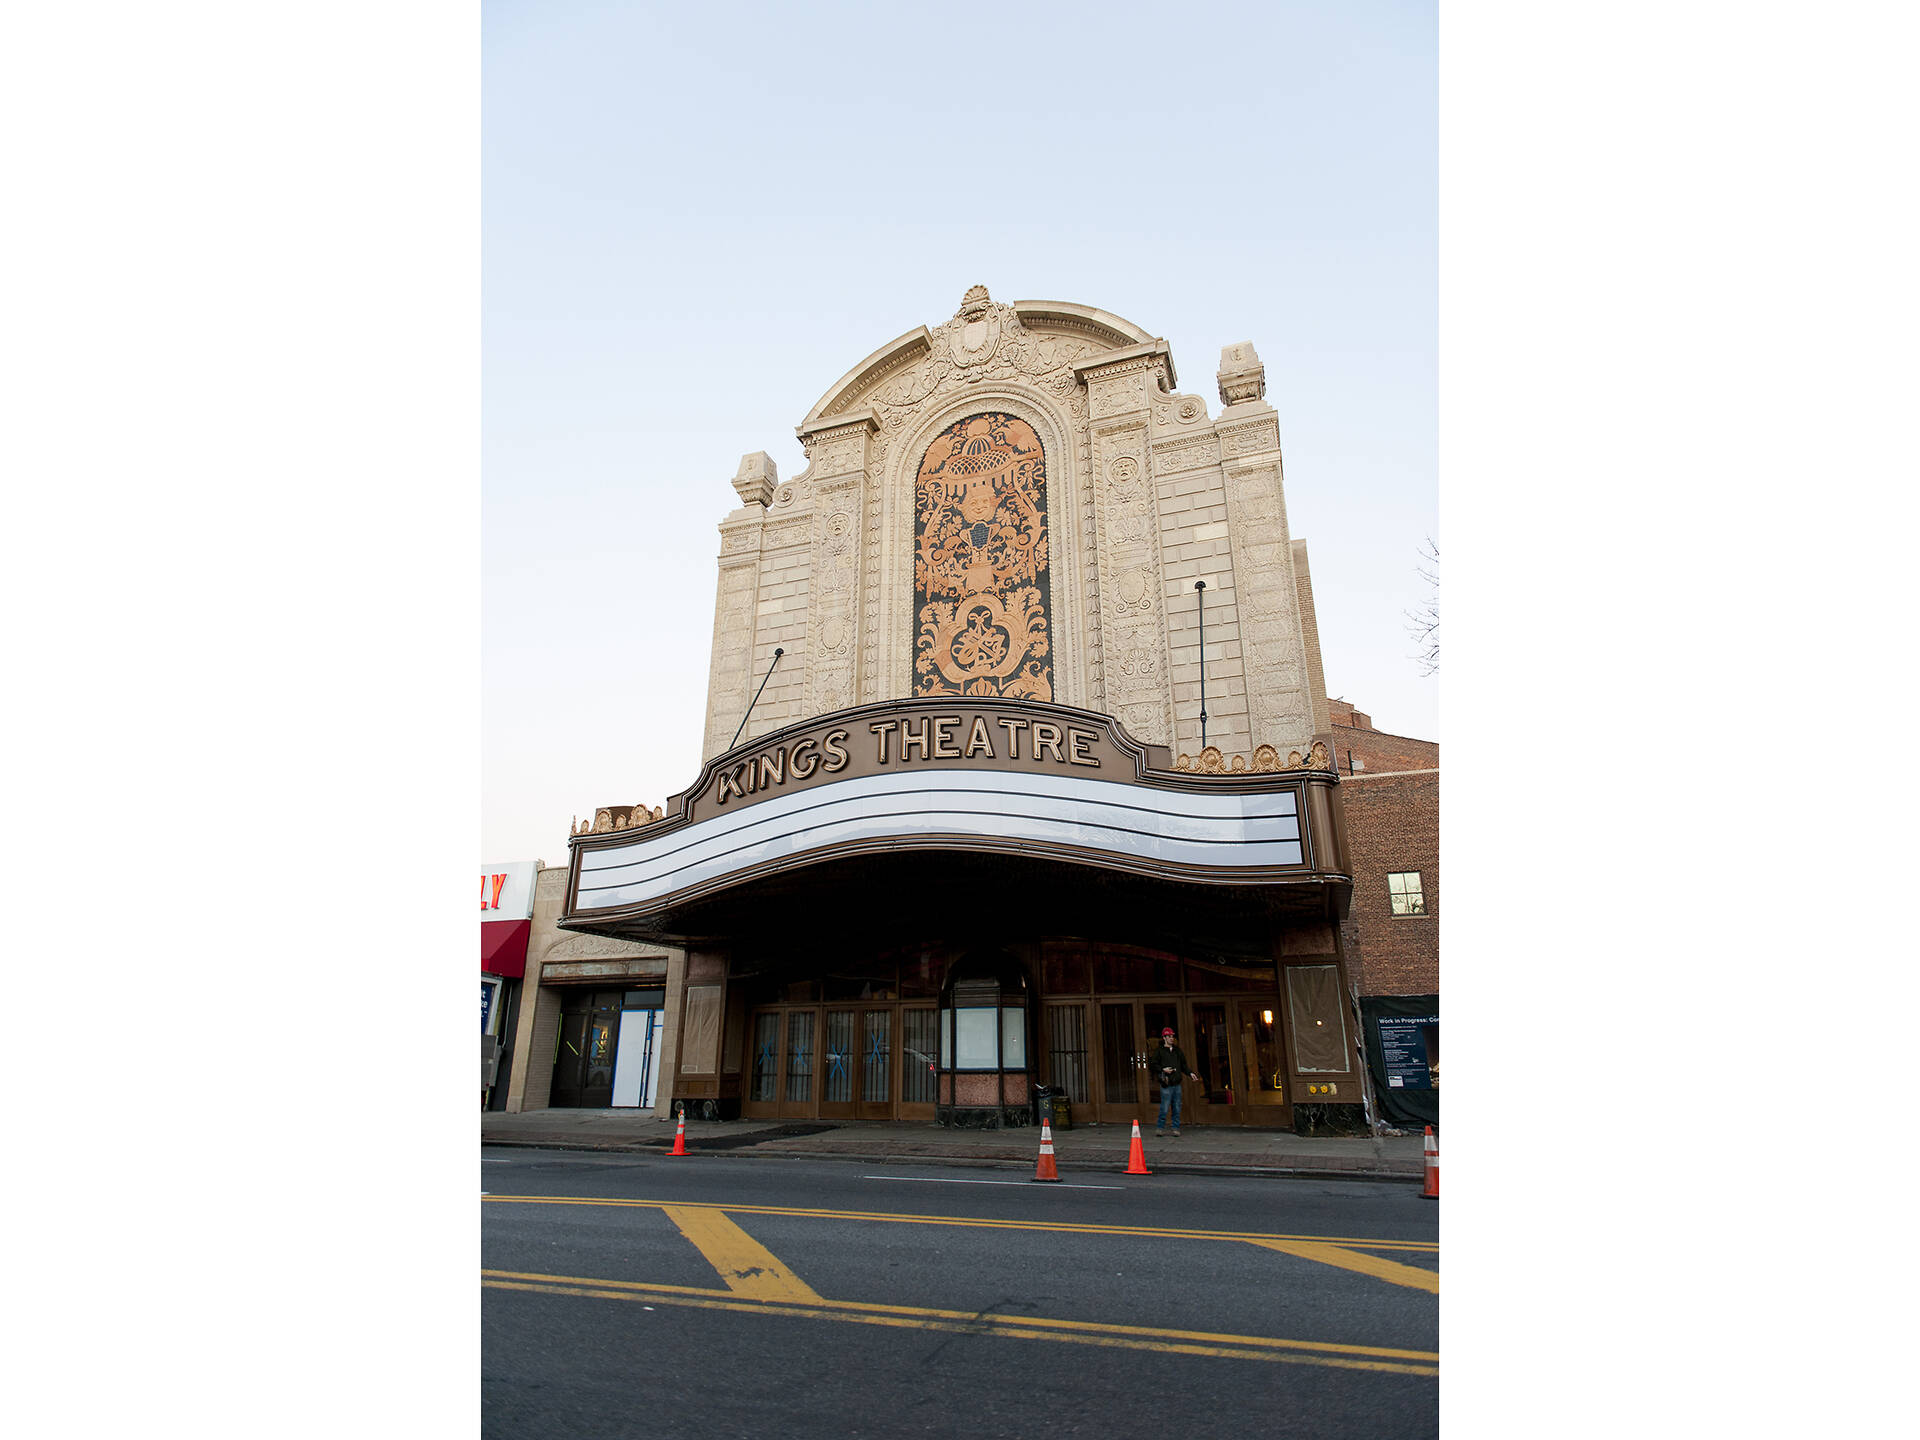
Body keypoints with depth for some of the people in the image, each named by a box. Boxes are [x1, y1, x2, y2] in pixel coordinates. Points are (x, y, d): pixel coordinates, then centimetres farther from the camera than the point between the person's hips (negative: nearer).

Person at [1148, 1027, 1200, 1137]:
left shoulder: (1177, 1050, 14)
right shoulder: (1159, 1051, -2)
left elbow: (1183, 1065, 22)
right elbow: (1151, 1065, -2)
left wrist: (1190, 1073, 7)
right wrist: (1163, 1069, -13)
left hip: (1177, 1084, 5)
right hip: (1166, 1084, -5)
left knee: (1177, 1108, 7)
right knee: (1164, 1108, -5)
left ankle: (1176, 1129, 16)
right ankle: (1160, 1128, 9)